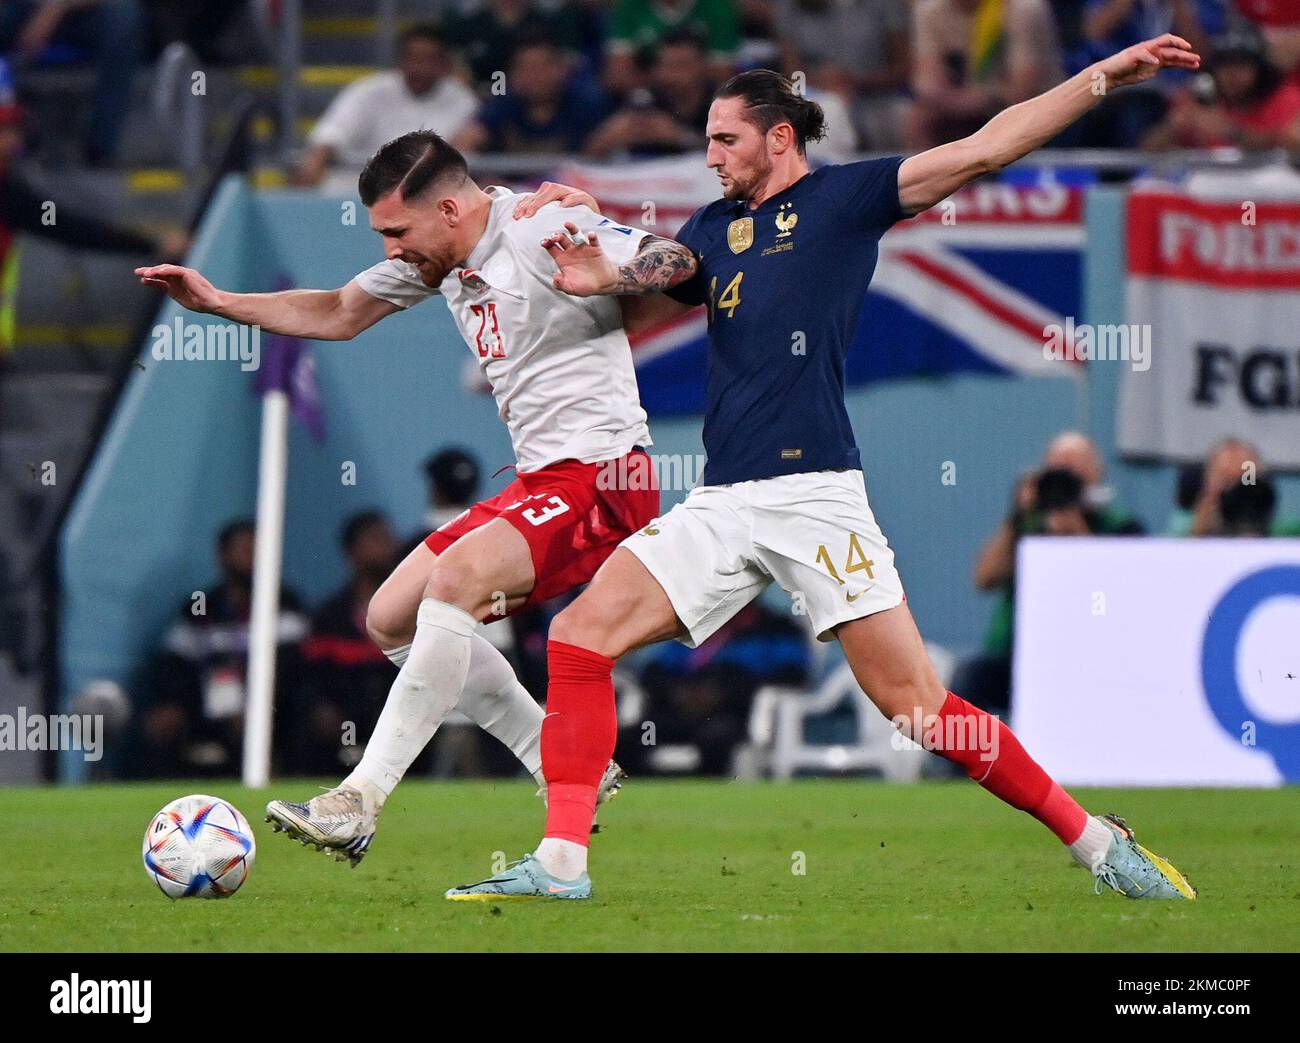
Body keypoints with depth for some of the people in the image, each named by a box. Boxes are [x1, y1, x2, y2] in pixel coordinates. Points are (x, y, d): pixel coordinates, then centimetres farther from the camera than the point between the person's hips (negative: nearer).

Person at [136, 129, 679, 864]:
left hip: (601, 472, -10)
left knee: (454, 580, -29)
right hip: (540, 480, 10)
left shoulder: (543, 230, -14)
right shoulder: (439, 256, 12)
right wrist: (220, 302, 20)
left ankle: (358, 803, -30)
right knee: (393, 618, 9)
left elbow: (678, 266, -20)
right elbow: (339, 315, 26)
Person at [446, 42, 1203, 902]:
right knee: (580, 637, -4)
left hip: (813, 492, -6)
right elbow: (665, 270, 1)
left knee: (916, 704, -9)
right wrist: (606, 274, -22)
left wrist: (1106, 76, -10)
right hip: (721, 505, 6)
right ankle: (562, 863, 0)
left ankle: (1100, 845, 1)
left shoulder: (843, 196, 5)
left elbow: (984, 150, -2)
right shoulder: (716, 225, 21)